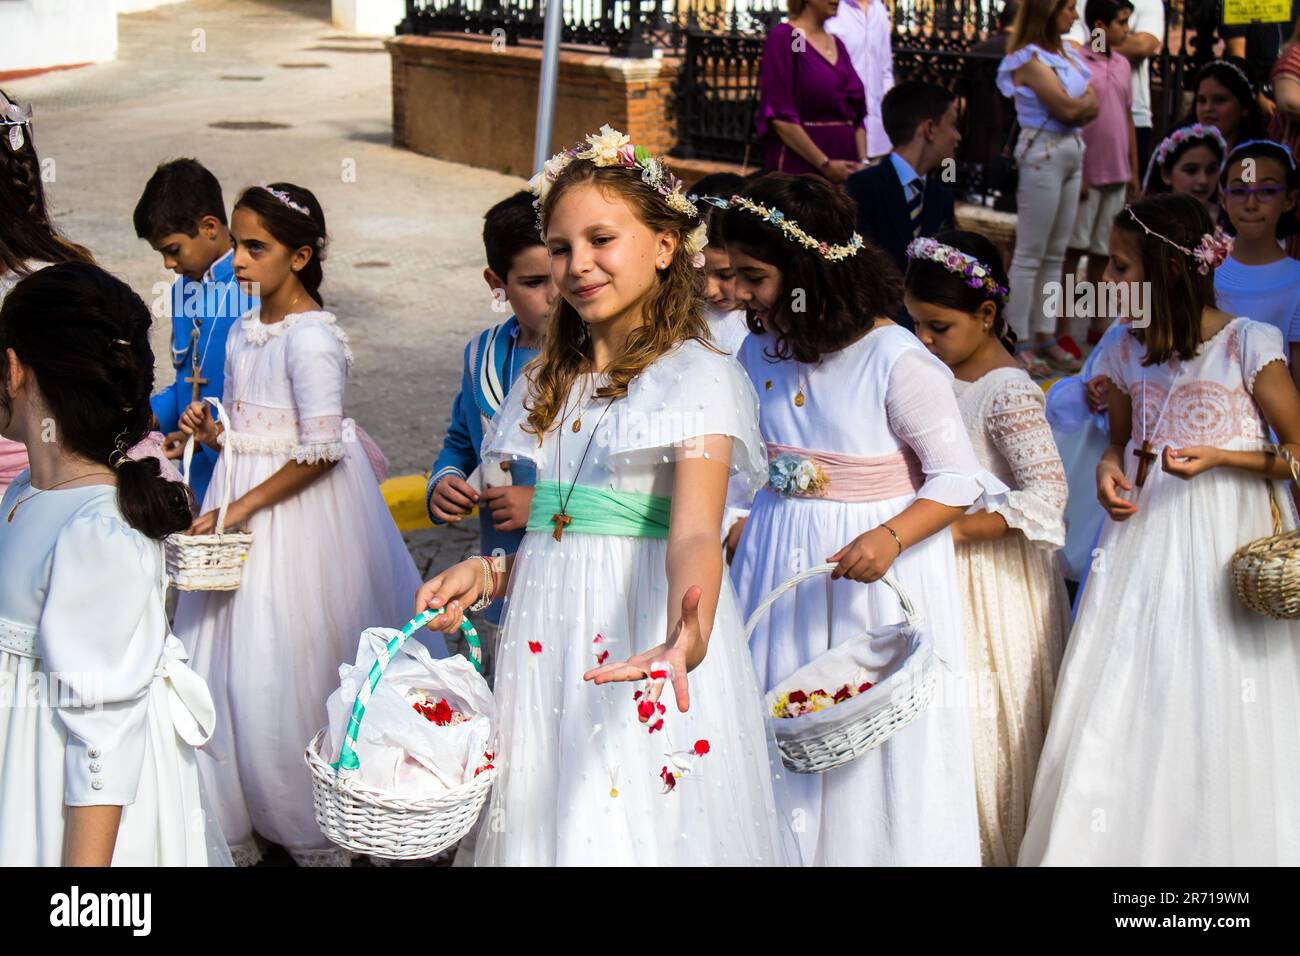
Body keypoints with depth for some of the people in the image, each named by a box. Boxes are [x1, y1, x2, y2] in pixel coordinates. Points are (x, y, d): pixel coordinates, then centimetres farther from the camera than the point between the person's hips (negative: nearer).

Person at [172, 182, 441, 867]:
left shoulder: (310, 337, -16)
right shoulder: (244, 333, 10)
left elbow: (319, 453, -20)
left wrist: (239, 508, -18)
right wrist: (209, 431, 0)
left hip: (300, 514, -8)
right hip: (244, 513, 8)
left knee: (285, 676, -3)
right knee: (222, 667, 9)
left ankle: (315, 835, 14)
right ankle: (231, 829, 23)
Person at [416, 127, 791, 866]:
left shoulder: (700, 375, -7)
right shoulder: (546, 385, 14)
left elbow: (695, 532, -23)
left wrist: (687, 632, -42)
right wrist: (486, 575, -1)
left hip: (643, 640, -6)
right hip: (545, 645, 6)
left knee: (646, 833, -3)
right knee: (547, 829, 9)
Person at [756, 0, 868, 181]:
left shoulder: (838, 44, 14)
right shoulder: (783, 37, -6)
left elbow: (856, 115, 15)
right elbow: (780, 117, -14)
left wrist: (863, 164, 0)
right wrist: (825, 164, -15)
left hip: (844, 171, 6)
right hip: (798, 169, -6)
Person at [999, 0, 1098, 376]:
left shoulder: (1066, 52, 16)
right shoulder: (1029, 57, -9)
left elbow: (1092, 108, 10)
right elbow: (1066, 109, -15)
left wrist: (1076, 105, -7)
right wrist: (1085, 100, 3)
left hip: (1071, 153, 8)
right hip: (1042, 154, -8)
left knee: (1055, 255, 9)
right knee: (1030, 255, -4)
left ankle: (1044, 336, 14)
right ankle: (1019, 342, -1)